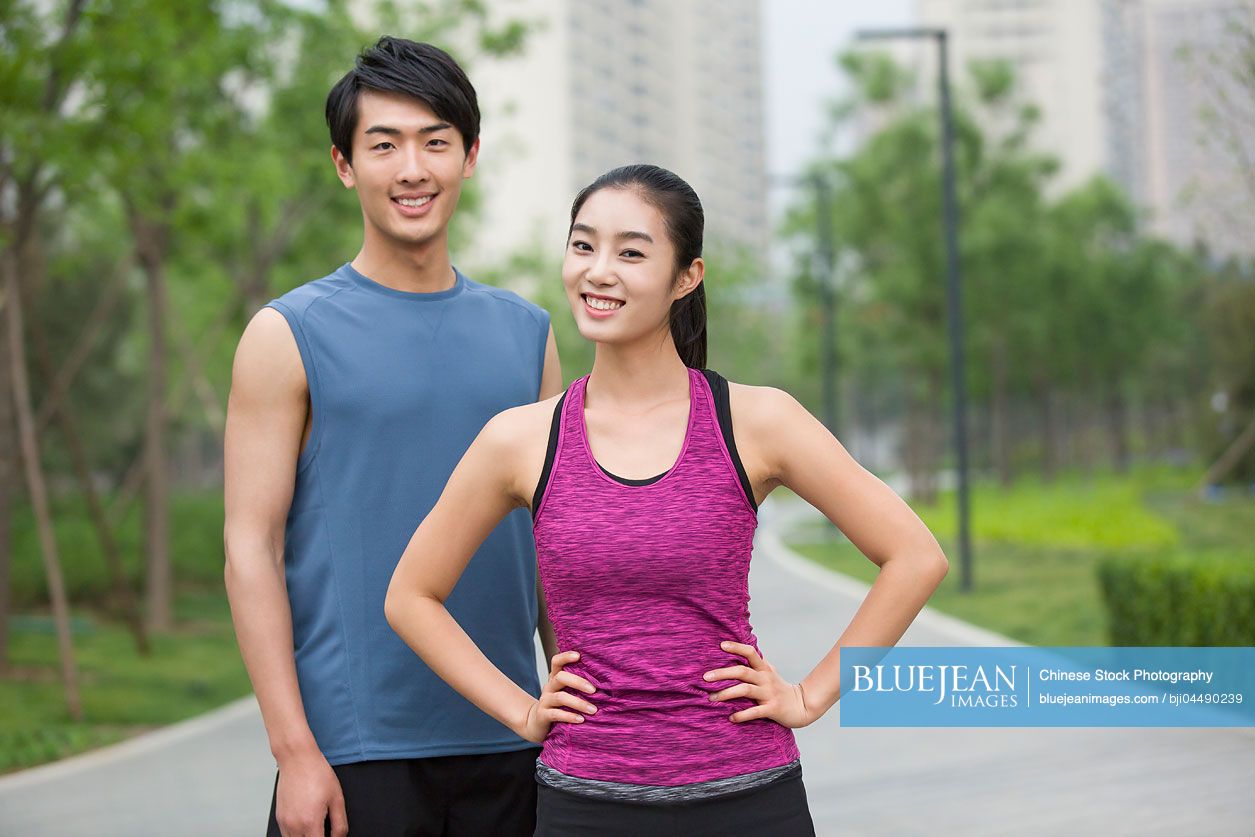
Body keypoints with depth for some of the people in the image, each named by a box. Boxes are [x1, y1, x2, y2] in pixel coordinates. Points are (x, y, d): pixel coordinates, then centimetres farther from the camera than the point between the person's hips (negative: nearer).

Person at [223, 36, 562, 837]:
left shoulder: (526, 334, 10)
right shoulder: (290, 335, -2)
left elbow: (553, 540, 12)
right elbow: (252, 550, -6)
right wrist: (295, 750, -12)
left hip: (506, 745, 4)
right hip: (356, 752, -4)